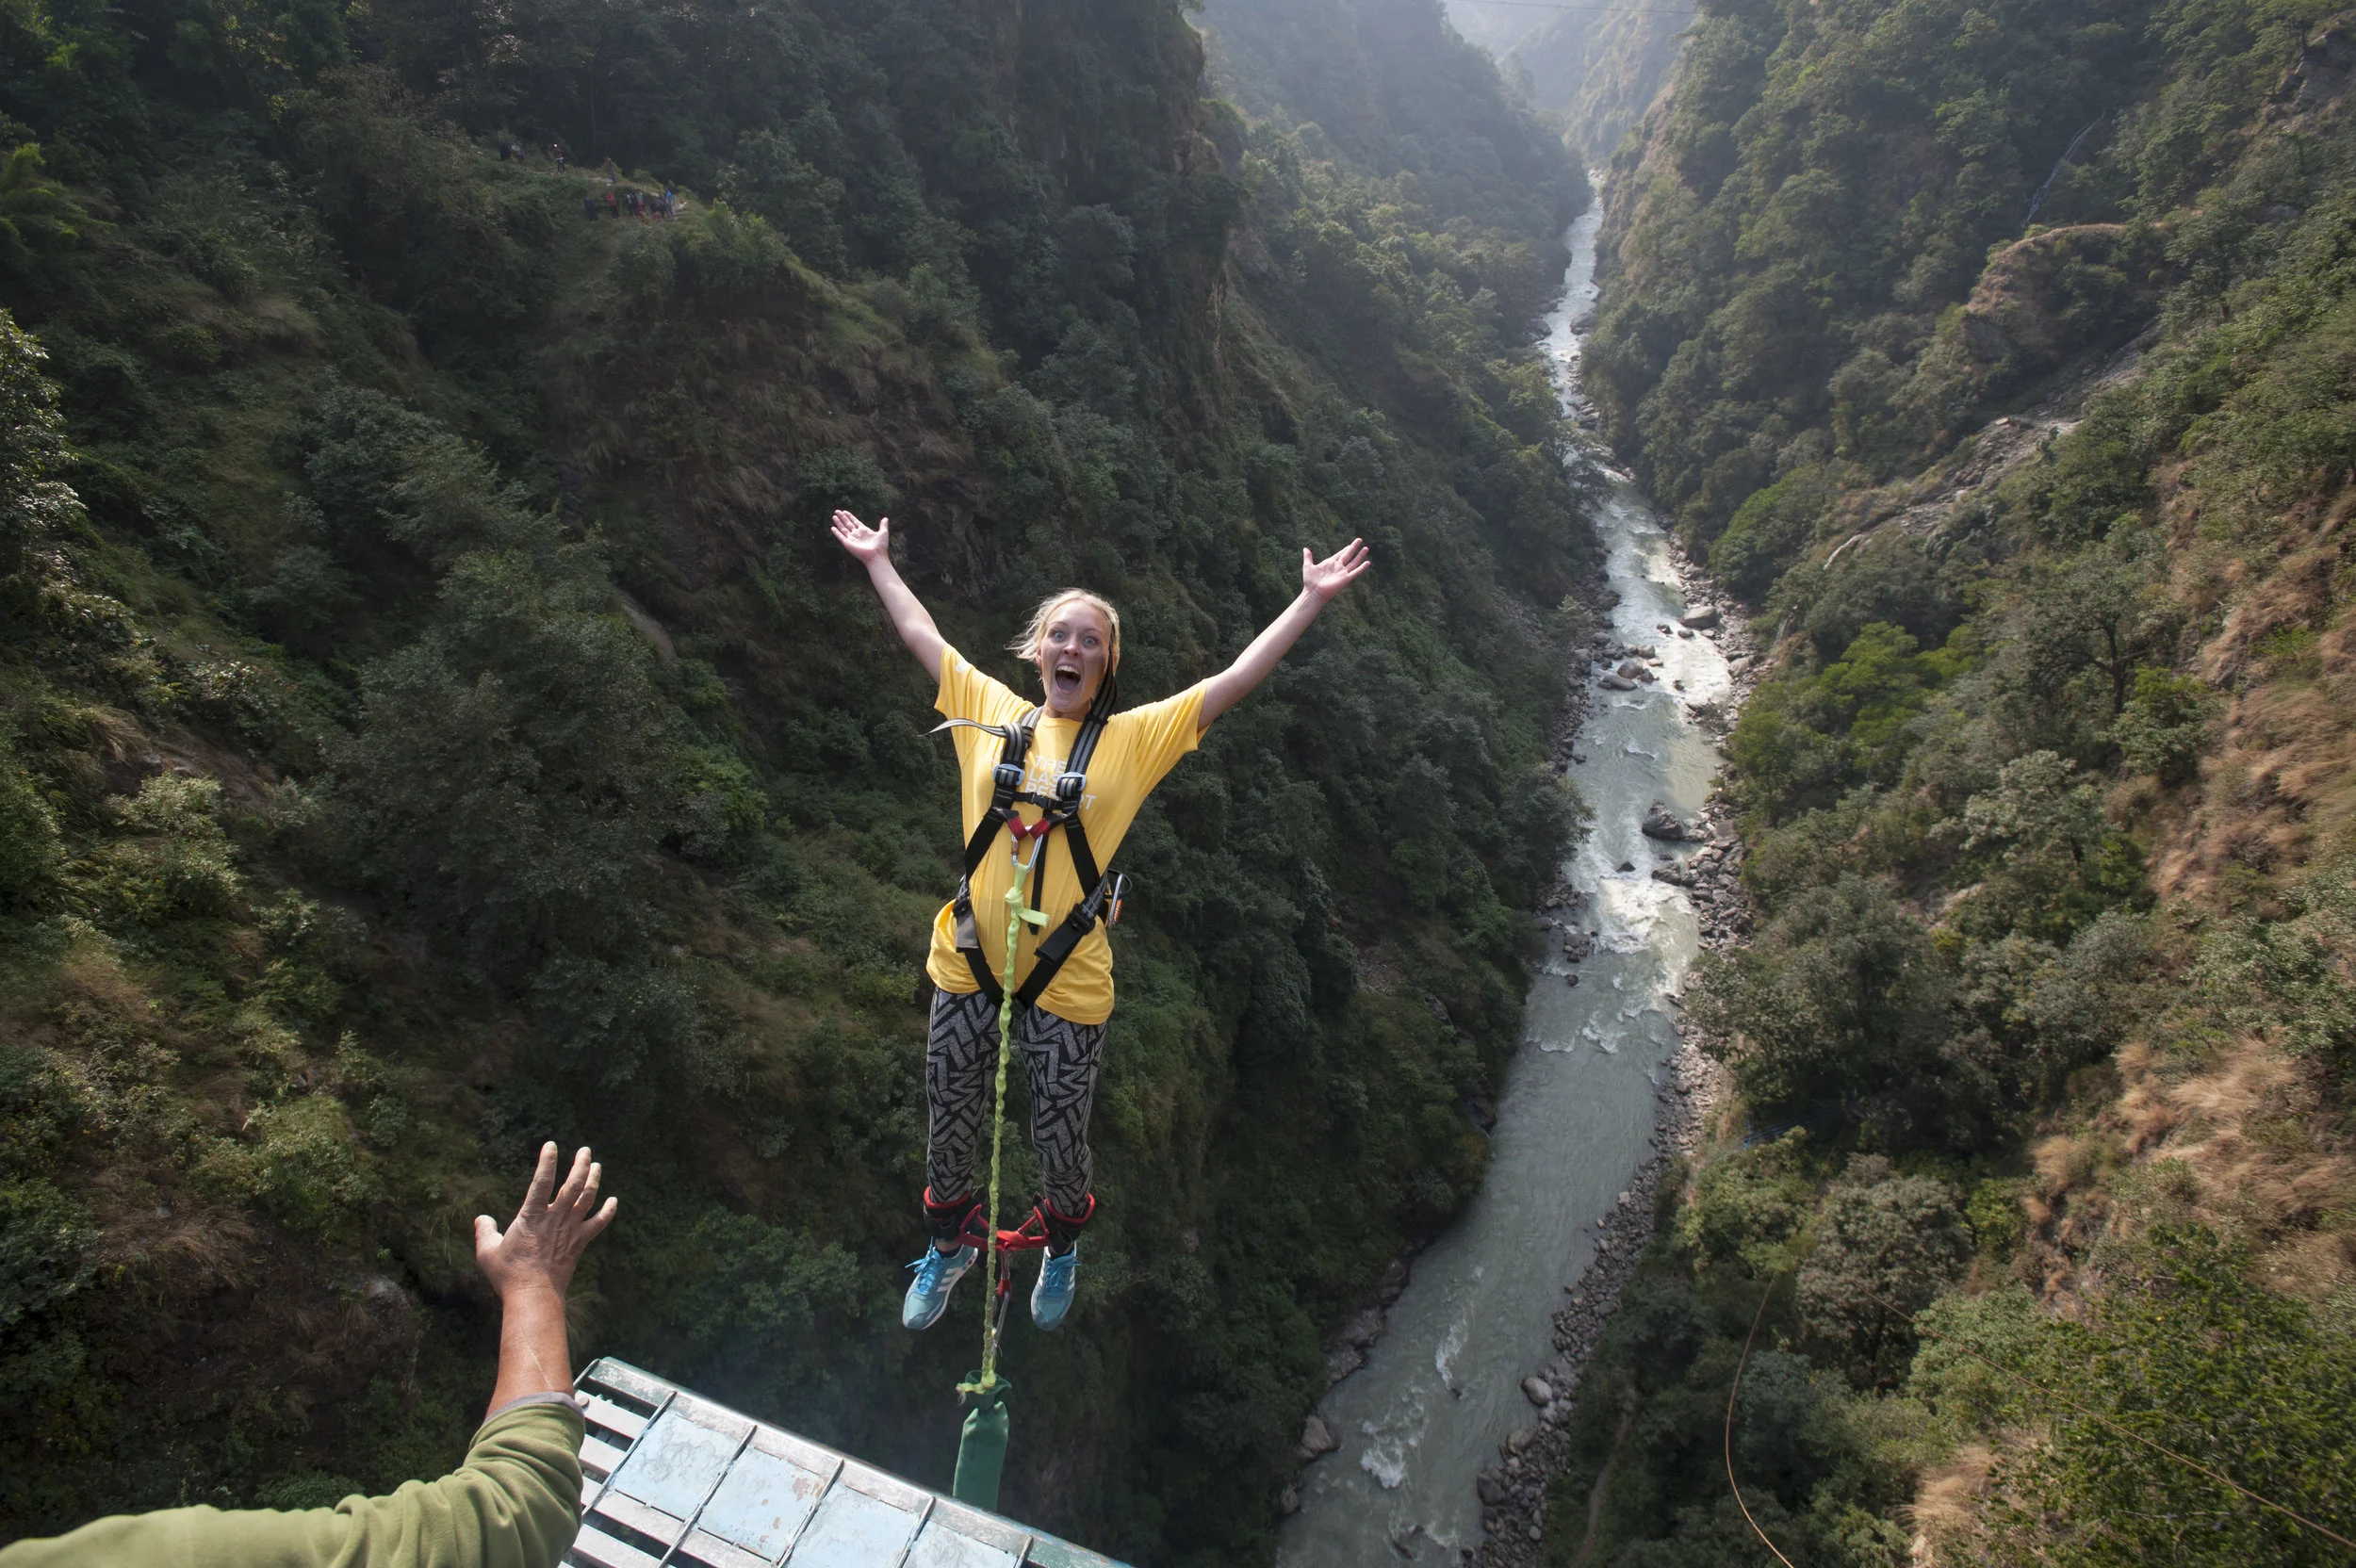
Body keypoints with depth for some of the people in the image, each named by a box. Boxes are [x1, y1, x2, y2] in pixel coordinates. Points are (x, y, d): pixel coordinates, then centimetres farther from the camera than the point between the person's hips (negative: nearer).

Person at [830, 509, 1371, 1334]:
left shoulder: (1137, 737, -2)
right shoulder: (992, 713, 4)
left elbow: (1237, 678, -4)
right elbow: (921, 635, 15)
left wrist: (1311, 599, -6)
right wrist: (877, 559, 23)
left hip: (1067, 980, -2)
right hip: (967, 964, 2)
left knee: (1059, 1141, 12)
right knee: (950, 1128, 17)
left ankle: (1062, 1248, 46)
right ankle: (948, 1245, 47)